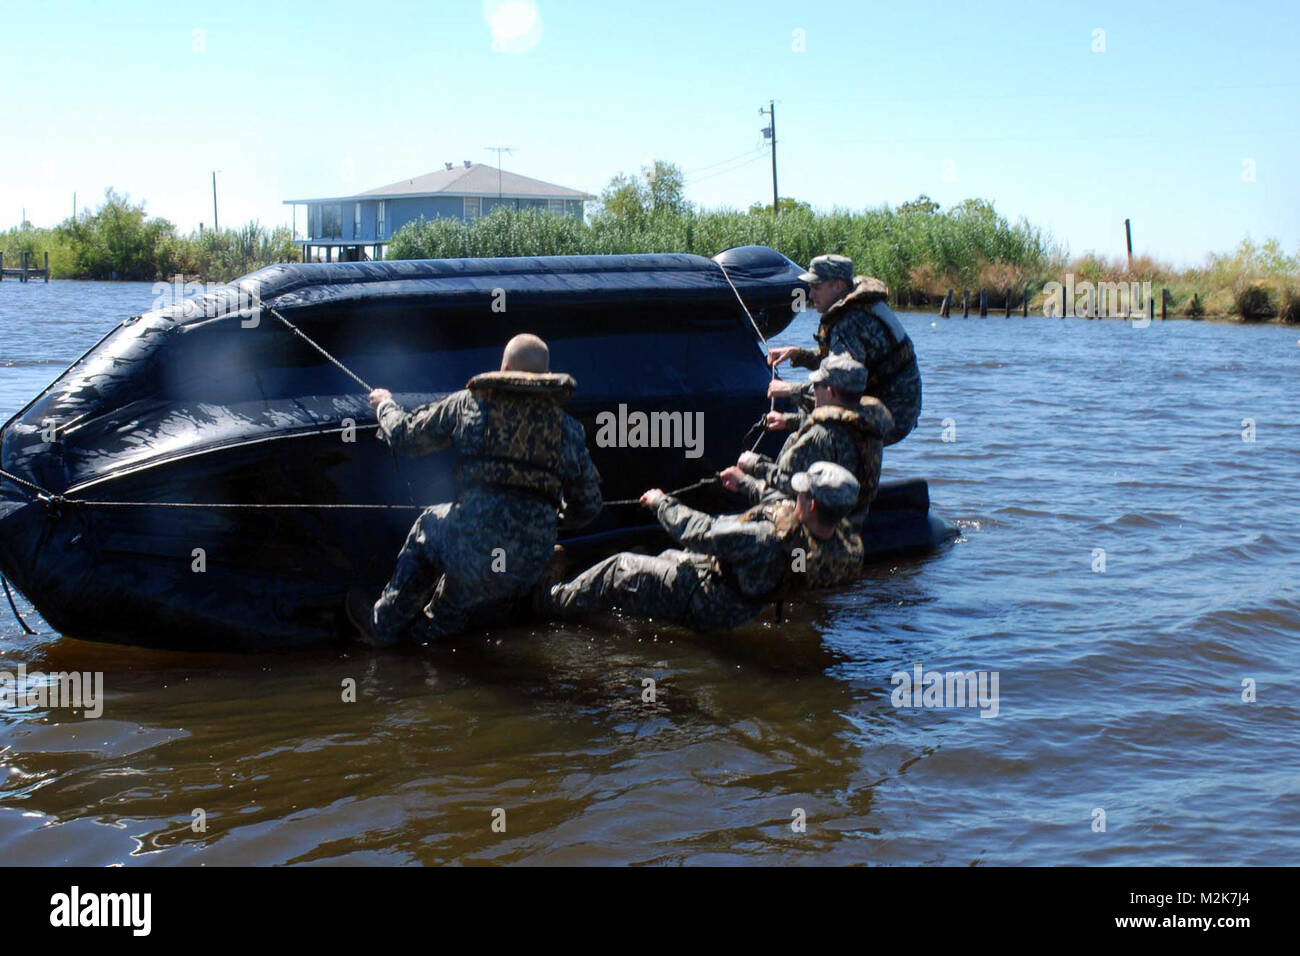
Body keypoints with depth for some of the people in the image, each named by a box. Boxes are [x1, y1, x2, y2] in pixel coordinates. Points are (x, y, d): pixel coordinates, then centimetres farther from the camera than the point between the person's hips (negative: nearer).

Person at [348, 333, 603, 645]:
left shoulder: (470, 403, 3)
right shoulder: (568, 427, 10)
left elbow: (405, 437, 14)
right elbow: (588, 504, 14)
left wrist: (385, 405, 36)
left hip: (475, 545, -2)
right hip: (533, 560, 3)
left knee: (428, 527, 30)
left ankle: (384, 624, 39)